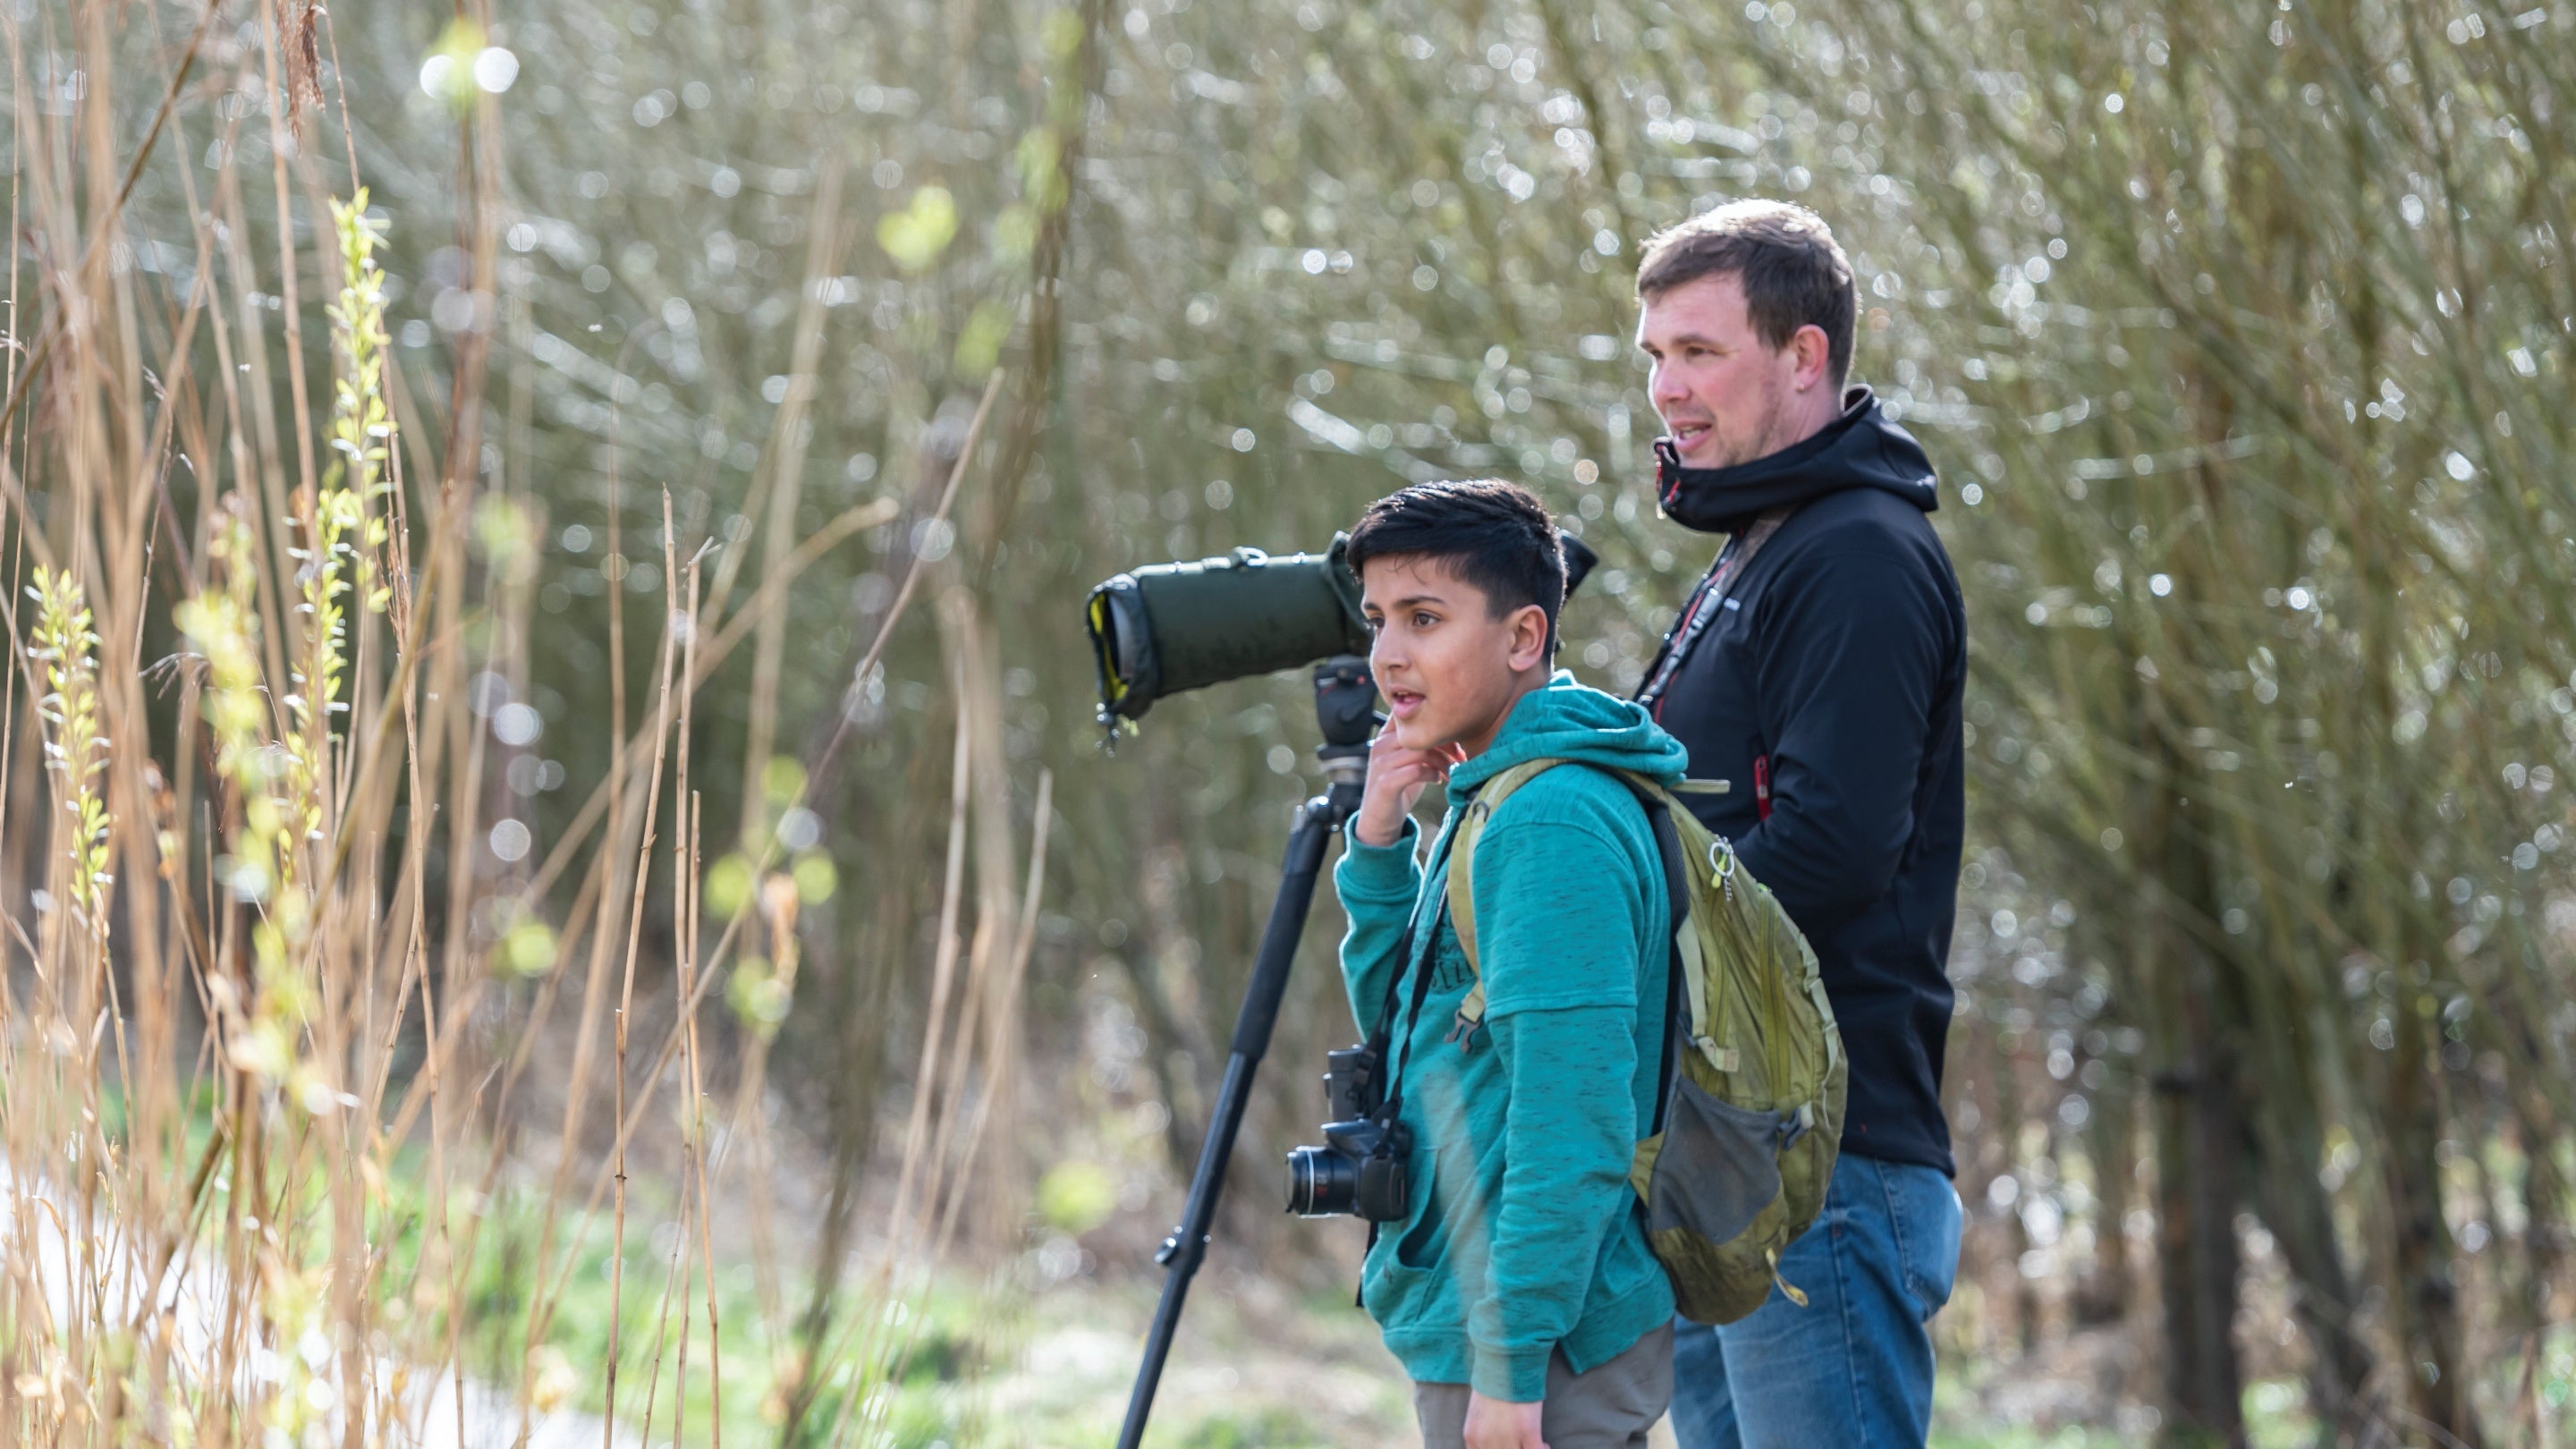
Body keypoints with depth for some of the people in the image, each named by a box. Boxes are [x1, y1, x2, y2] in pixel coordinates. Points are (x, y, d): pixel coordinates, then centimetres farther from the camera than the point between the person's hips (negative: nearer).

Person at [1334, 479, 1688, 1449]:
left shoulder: (1552, 825, -18)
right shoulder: (1489, 801, 13)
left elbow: (1574, 1121, -23)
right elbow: (1397, 1020, 20)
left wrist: (1510, 1364, -23)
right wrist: (1378, 845, 5)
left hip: (1544, 1339, -10)